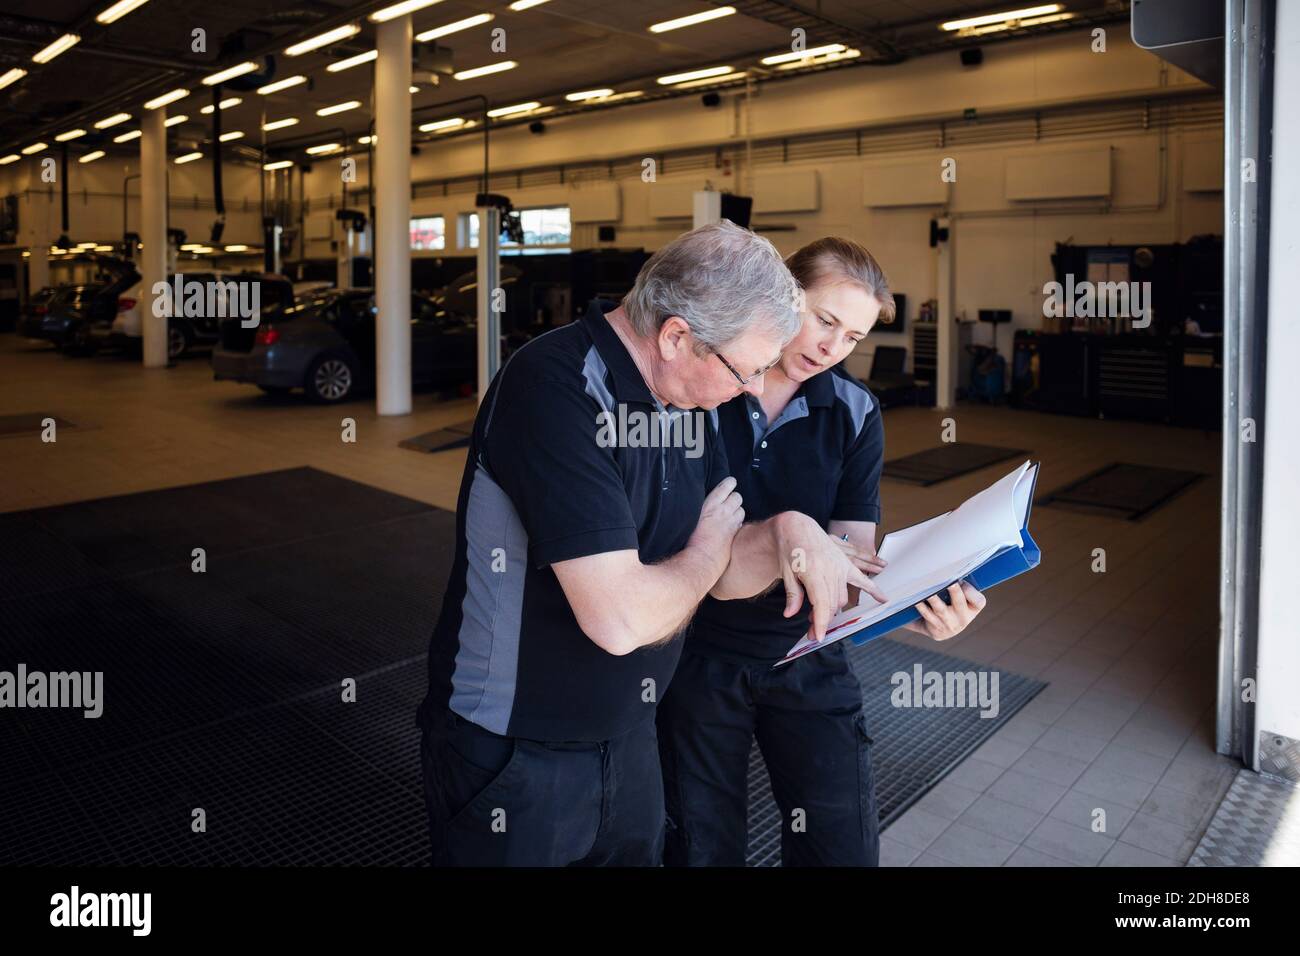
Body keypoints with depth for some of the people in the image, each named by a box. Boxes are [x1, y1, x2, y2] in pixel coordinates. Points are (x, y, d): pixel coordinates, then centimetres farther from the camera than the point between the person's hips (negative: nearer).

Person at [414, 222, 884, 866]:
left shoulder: (687, 393, -1)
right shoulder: (553, 388, -27)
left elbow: (718, 573, 5)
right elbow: (621, 619, -32)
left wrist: (789, 535, -15)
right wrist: (710, 547, -14)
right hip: (513, 758, -7)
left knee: (638, 852, 23)